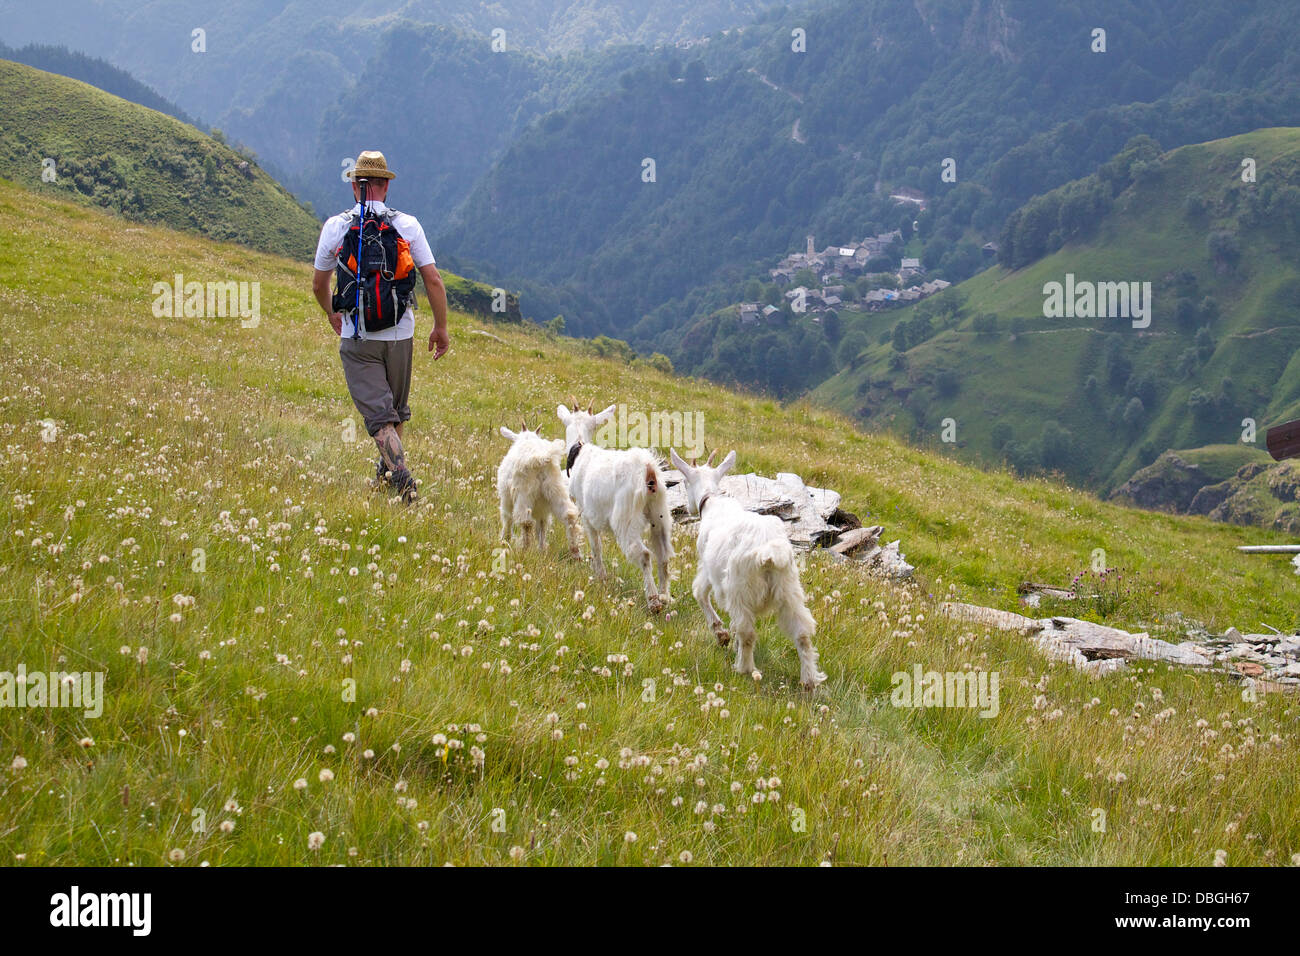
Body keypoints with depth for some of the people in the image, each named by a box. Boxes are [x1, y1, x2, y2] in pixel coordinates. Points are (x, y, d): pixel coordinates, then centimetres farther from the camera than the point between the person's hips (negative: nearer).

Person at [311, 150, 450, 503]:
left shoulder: (335, 227, -3)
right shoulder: (408, 226, -3)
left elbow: (318, 285, 9)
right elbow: (434, 281, -4)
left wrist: (332, 314, 29)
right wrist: (441, 328, 8)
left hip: (357, 338, -1)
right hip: (400, 335, 2)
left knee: (379, 414, -3)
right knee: (397, 409, 22)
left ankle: (402, 477, -22)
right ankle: (386, 470, 36)